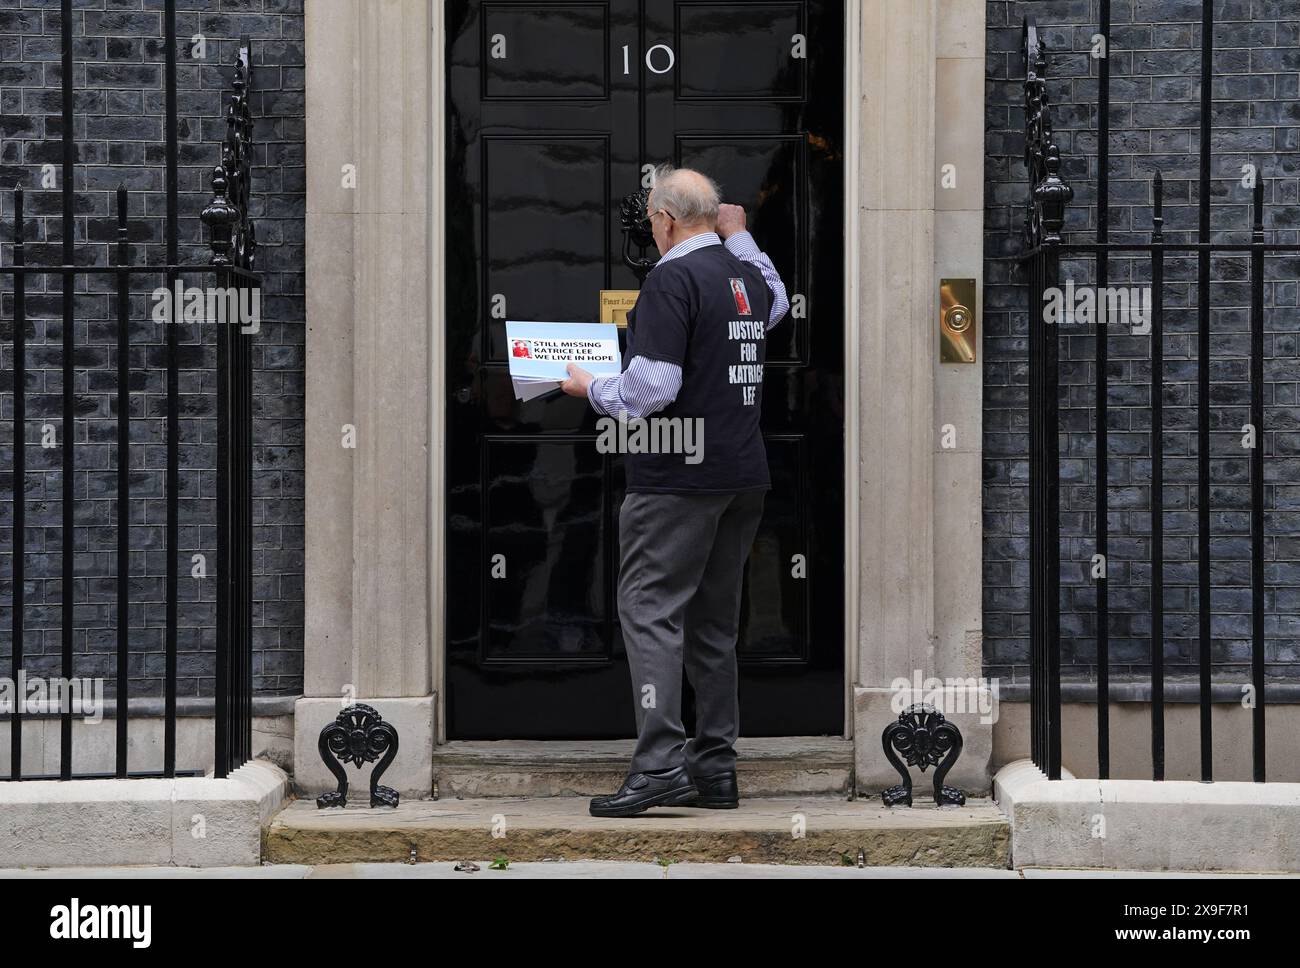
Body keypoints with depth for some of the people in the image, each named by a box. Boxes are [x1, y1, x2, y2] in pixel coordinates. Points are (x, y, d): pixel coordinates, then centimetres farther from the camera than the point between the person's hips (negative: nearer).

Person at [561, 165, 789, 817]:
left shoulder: (673, 277, -13)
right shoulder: (747, 274, 13)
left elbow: (651, 387, -20)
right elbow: (776, 305, 40)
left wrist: (591, 389, -2)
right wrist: (739, 235, 38)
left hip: (678, 475, -8)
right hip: (744, 472, 8)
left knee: (650, 609, -7)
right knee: (714, 620, 12)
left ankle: (660, 763, -16)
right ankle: (715, 769, 14)